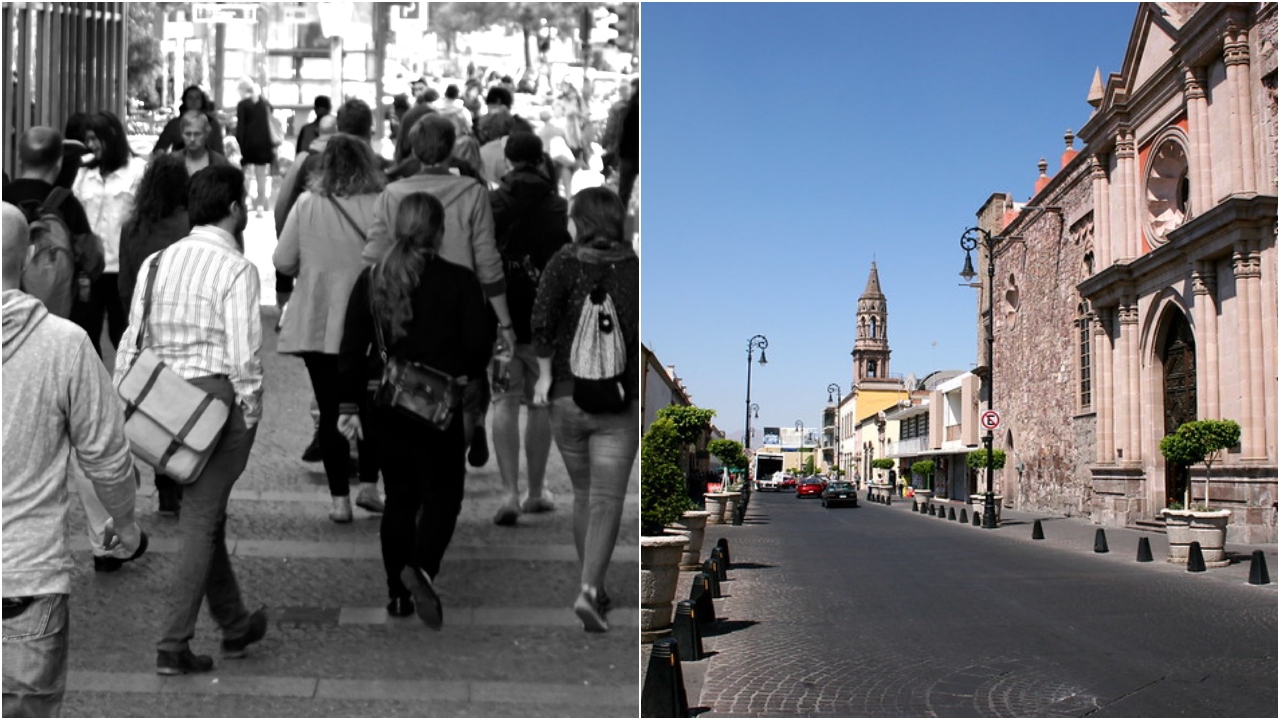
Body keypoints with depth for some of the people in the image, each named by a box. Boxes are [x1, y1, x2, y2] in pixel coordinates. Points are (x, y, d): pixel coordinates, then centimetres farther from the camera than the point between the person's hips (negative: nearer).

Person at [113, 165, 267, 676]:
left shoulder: (158, 261, 8)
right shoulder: (236, 269, -12)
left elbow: (133, 339, 9)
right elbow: (243, 351, -17)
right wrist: (250, 411, -8)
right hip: (218, 396, -7)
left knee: (207, 514, 18)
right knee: (200, 521, 1)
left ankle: (235, 624, 33)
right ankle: (173, 646, 5)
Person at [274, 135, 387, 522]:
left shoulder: (307, 204, -5)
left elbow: (282, 261, -1)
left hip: (317, 325, 1)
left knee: (330, 410, 8)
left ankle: (340, 498, 9)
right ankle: (369, 484, 16)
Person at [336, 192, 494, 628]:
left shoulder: (370, 281, 2)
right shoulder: (460, 282, -9)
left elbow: (352, 349, 2)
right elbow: (478, 345, -8)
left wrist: (349, 405, 8)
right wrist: (463, 373, 13)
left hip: (386, 407, 4)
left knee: (399, 497, 15)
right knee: (442, 494, 7)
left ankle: (398, 594, 19)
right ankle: (421, 569, -16)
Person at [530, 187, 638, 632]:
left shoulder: (565, 262, -3)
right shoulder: (636, 267, -1)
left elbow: (543, 318, -17)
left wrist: (544, 373, -6)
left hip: (566, 397, 1)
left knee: (583, 495, 18)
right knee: (606, 501, 0)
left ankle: (595, 589, 28)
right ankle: (589, 591, -18)